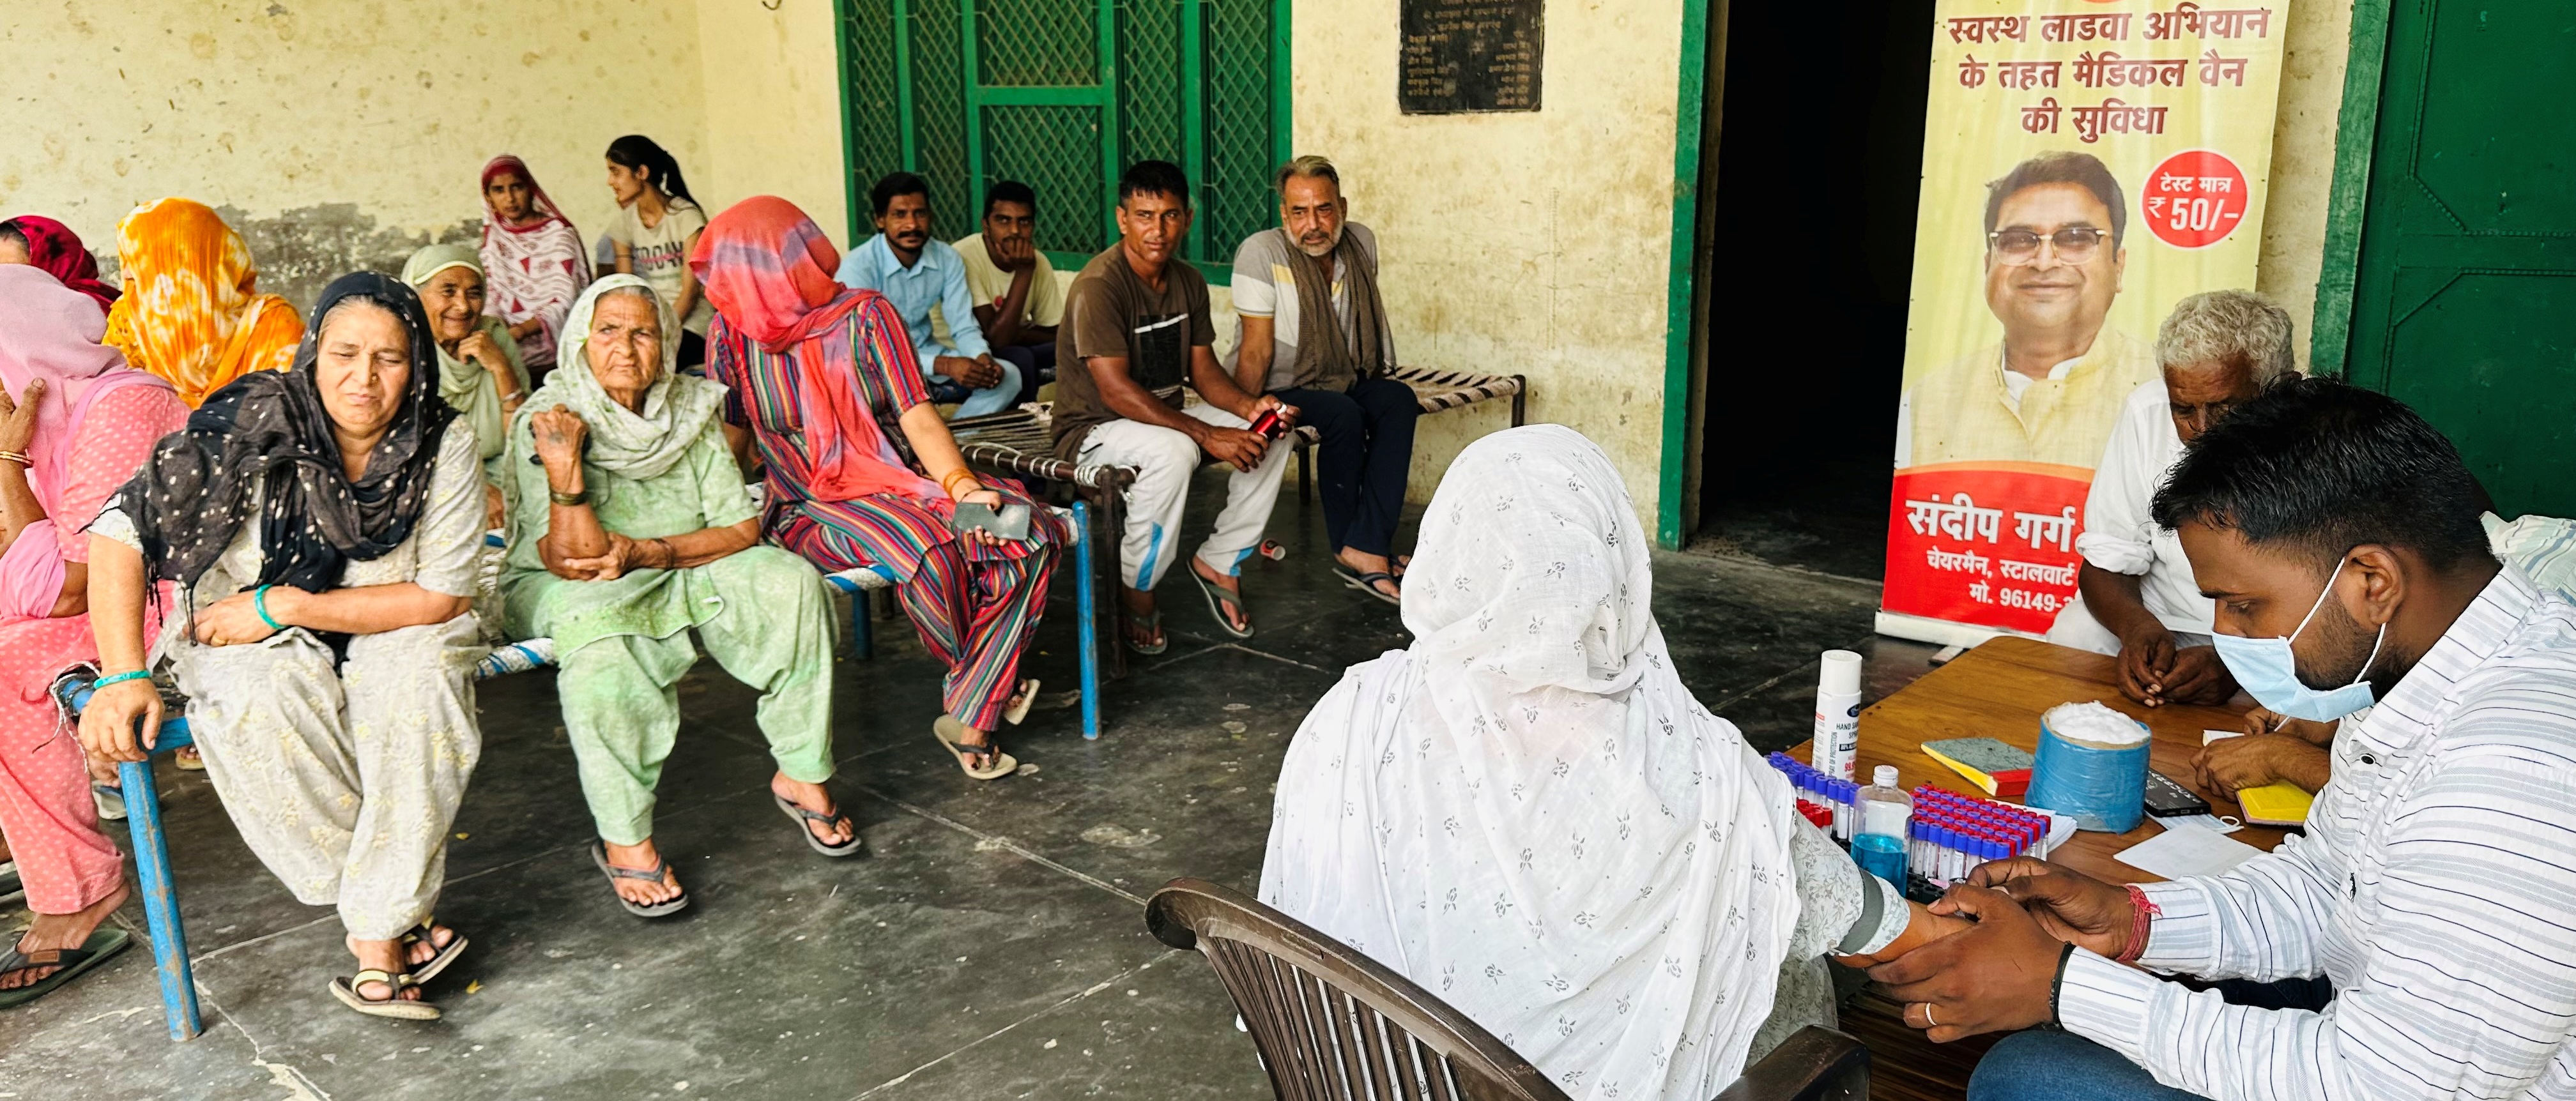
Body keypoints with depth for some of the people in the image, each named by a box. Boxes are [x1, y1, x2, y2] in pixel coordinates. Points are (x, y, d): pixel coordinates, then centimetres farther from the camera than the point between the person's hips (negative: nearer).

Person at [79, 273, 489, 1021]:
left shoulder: (444, 449, -13)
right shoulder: (252, 425, -16)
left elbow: (440, 600, -12)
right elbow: (121, 533, -16)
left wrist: (286, 605, -19)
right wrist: (123, 676, -24)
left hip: (387, 632, 1)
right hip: (249, 646, 0)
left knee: (422, 679, -32)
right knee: (270, 698, -33)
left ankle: (378, 936, -21)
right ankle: (406, 914, -17)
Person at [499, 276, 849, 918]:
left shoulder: (691, 412, -1)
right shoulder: (546, 422, -13)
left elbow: (742, 529, -6)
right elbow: (572, 560, -21)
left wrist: (646, 552, -19)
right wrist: (564, 467, -34)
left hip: (680, 575, 4)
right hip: (565, 589, -4)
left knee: (788, 581, -21)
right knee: (604, 644, -39)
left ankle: (802, 777, -11)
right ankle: (624, 840, -26)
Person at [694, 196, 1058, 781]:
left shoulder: (866, 315, -3)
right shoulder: (732, 331, -1)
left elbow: (918, 418, -9)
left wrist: (962, 487, -24)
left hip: (902, 482, 2)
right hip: (812, 507, -2)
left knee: (1031, 532, -22)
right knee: (927, 552, -34)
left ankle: (968, 717, -18)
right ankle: (982, 681, -4)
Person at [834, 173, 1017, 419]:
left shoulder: (947, 259, -5)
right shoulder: (857, 267, -21)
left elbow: (964, 327, -4)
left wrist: (983, 359, -28)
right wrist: (945, 365, -38)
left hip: (925, 353, 5)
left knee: (1007, 376, -13)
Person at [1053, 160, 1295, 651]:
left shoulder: (1189, 282, 4)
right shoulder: (1098, 286, -21)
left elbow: (1204, 370, 6)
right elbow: (1116, 392, -28)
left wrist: (1249, 405, -16)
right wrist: (1208, 435, -31)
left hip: (1166, 417, 8)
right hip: (1094, 430, -8)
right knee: (1173, 453, -38)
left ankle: (1219, 562, 2)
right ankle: (1135, 591, -17)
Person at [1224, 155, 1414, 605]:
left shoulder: (1362, 243, 0)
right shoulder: (1262, 252, -17)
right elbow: (1256, 352, -18)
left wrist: (1381, 387, 13)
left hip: (1343, 381, 6)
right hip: (1279, 389, -6)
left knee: (1399, 400, -22)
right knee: (1345, 415, -31)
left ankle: (1365, 548, -27)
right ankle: (1349, 548, -12)